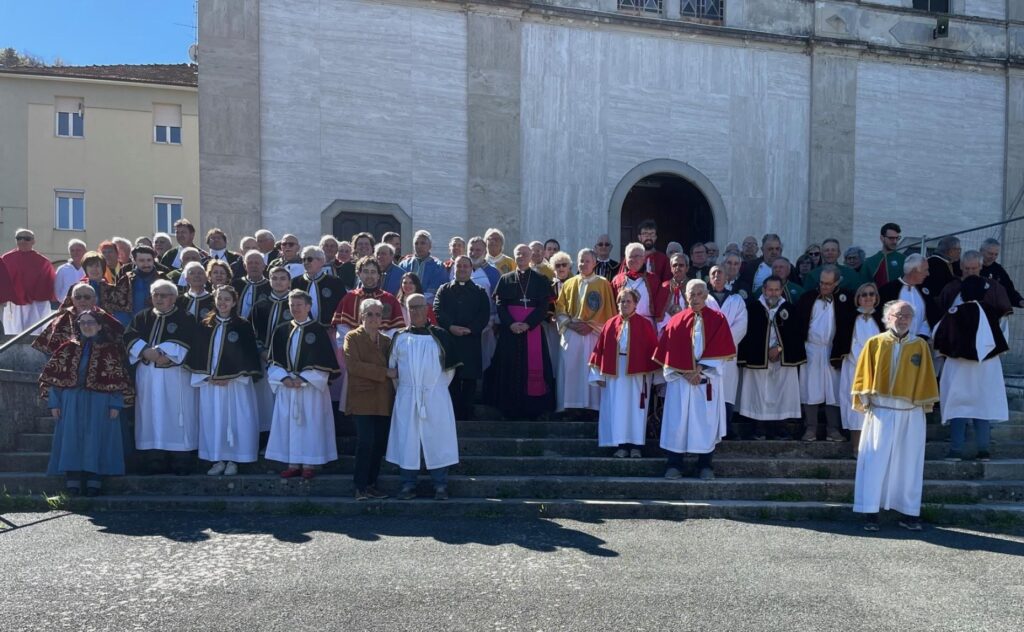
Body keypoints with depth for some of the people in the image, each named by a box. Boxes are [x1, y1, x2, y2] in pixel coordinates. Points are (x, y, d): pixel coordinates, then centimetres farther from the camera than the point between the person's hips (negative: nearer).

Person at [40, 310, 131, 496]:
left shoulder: (109, 349, 1)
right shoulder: (68, 347, 7)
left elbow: (118, 379, -2)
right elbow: (52, 375, 6)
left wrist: (115, 404, -9)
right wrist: (53, 402, -1)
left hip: (99, 402, -2)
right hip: (72, 401, 2)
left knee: (96, 440, -2)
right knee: (72, 439, 0)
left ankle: (93, 481, 3)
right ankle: (72, 482, 4)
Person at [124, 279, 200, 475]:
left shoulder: (185, 319, 2)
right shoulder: (142, 317, 15)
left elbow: (185, 342, -11)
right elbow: (129, 337, 1)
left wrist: (166, 354, -20)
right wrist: (146, 352, -15)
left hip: (175, 376, -4)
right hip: (148, 376, 4)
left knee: (176, 416, -2)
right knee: (153, 416, 5)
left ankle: (180, 462, 3)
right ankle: (157, 461, 11)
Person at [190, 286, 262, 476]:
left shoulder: (243, 326, -1)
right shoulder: (205, 325, 7)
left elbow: (249, 355, -4)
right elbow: (197, 354, 7)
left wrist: (232, 377, -10)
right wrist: (208, 376, -5)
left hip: (236, 382, -3)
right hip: (209, 382, 3)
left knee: (235, 419, -1)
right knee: (213, 420, 5)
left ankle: (232, 460, 8)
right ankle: (218, 460, 13)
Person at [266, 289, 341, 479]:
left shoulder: (318, 330, -3)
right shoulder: (281, 331, 9)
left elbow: (325, 362, -7)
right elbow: (274, 361, 8)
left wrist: (303, 378, -14)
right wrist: (285, 378, -9)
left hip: (311, 387, -4)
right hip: (286, 386, 4)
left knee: (310, 424, -1)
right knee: (288, 423, 5)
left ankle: (308, 464, 7)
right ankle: (293, 464, 13)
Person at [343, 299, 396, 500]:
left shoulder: (386, 340, 19)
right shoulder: (352, 338, 3)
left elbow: (393, 366, 22)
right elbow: (353, 365, -11)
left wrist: (394, 373, 0)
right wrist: (385, 372, -13)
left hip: (384, 401, 5)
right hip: (363, 399, -5)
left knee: (380, 444, 4)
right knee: (366, 442, -11)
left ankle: (371, 484, 14)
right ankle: (361, 486, -2)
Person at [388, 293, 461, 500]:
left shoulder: (439, 336, 2)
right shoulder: (399, 338, 7)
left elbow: (450, 368, 6)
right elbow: (391, 367, 12)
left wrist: (438, 388, 5)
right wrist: (400, 389, 8)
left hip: (435, 398, -1)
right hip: (406, 398, 2)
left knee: (437, 440, 1)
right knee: (407, 442, 3)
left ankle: (440, 485, 10)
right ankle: (408, 485, 13)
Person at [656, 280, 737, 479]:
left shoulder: (718, 319, 3)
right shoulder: (677, 320, 5)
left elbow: (720, 350, -4)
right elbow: (669, 352, 0)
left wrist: (700, 369, -13)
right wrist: (685, 373, -11)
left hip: (708, 379, 0)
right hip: (681, 379, 1)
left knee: (707, 420, 3)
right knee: (677, 420, -1)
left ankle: (705, 465, 14)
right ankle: (674, 464, 8)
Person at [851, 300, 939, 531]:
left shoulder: (920, 346, 5)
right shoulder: (875, 343, 1)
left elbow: (926, 379, 8)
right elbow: (863, 374, 3)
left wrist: (925, 404, 4)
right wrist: (865, 399, -4)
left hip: (911, 413, 2)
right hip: (881, 411, -2)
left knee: (909, 463, 7)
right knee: (876, 461, -2)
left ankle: (909, 514, 16)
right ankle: (871, 513, 2)